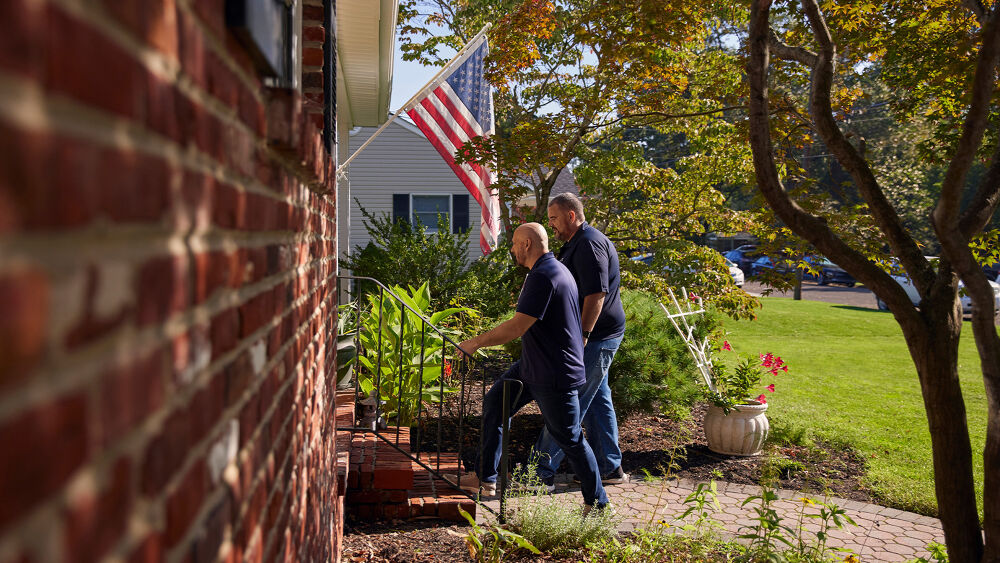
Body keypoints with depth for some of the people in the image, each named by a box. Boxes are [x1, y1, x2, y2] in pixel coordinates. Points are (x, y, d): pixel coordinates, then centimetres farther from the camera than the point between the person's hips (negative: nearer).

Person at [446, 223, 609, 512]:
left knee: (569, 439, 0)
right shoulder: (555, 270, 12)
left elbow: (517, 327, -27)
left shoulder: (543, 276, -23)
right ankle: (485, 478, 21)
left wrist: (476, 342, -17)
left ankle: (597, 503, 15)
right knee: (494, 403, 13)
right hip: (533, 365, 11)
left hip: (555, 374, -11)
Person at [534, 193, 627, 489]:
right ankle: (609, 468, 22)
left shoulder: (589, 244, -16)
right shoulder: (577, 244, 19)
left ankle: (542, 474, -5)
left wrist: (581, 337, -26)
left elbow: (596, 295, -24)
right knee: (597, 400, 14)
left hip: (596, 338, -11)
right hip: (597, 338, 11)